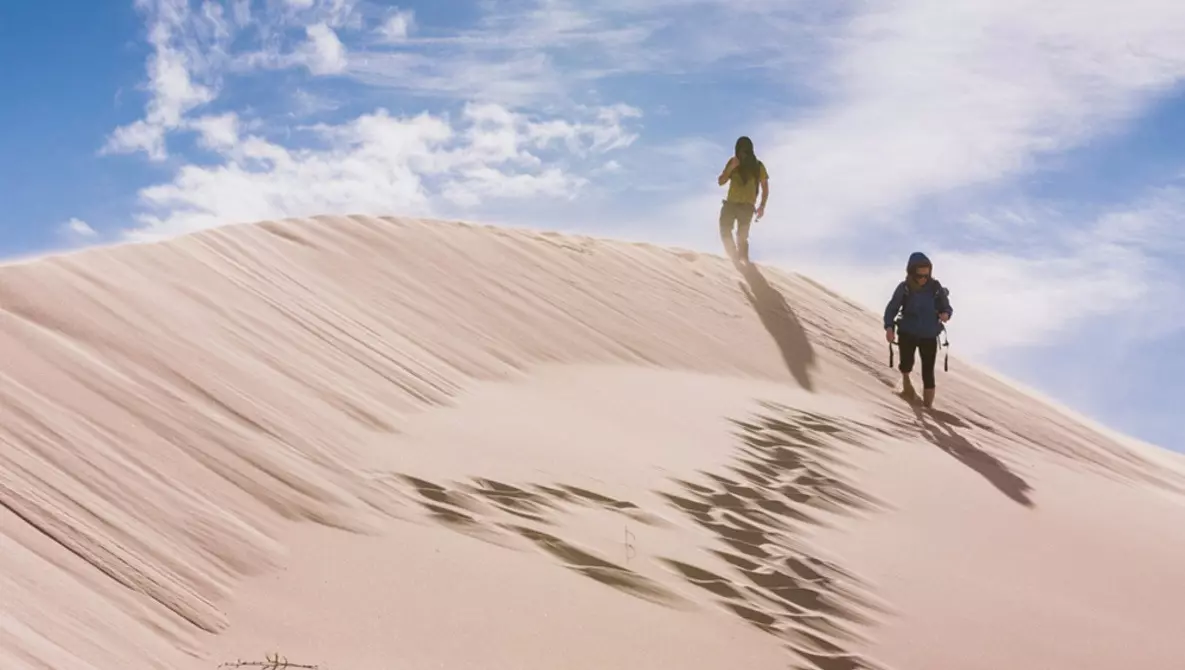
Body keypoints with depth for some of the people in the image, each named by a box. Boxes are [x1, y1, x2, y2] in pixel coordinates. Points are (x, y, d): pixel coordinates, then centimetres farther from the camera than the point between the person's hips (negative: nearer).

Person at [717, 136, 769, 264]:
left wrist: (762, 206, -6)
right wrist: (731, 168, -13)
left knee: (742, 236, -8)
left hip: (747, 206, -3)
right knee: (725, 232, -5)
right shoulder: (733, 162, 5)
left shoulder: (757, 166, -1)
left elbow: (765, 187, 4)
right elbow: (720, 182, 2)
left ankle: (744, 263, -3)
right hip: (730, 203, 3)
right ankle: (736, 260, 6)